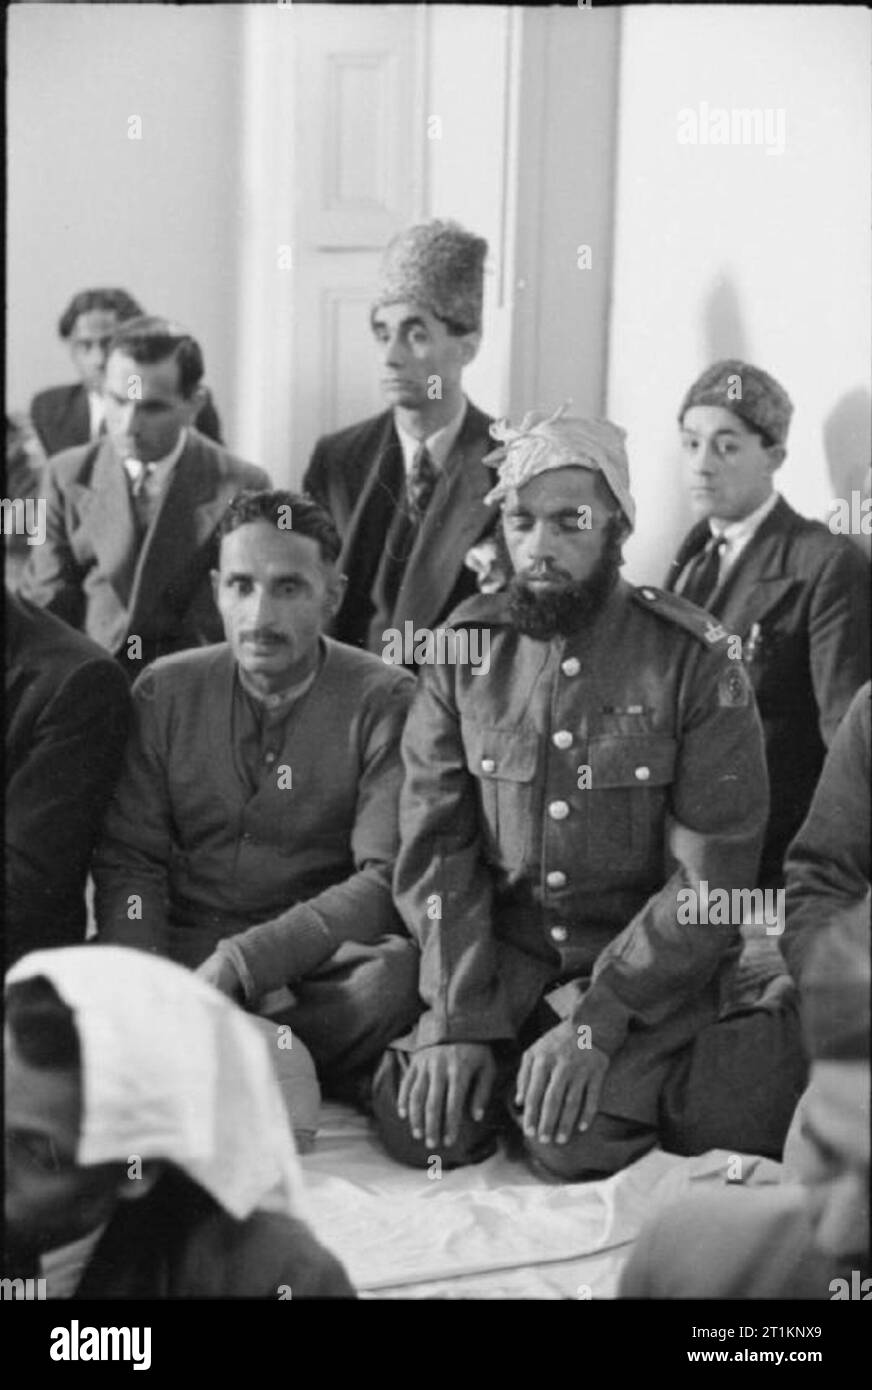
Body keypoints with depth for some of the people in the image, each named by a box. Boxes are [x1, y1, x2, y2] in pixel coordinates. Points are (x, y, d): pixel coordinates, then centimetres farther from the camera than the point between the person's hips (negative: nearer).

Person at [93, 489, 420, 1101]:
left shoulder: (383, 701, -2)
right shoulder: (165, 691, 8)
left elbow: (387, 878, -12)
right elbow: (129, 860, 5)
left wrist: (242, 960, -24)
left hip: (319, 965, -1)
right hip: (180, 953, 2)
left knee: (398, 970, -36)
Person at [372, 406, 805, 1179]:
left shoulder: (694, 664, -9)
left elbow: (709, 881, -12)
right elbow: (435, 846, -2)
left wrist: (595, 1024, -21)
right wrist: (458, 1019, -13)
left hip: (646, 970, -3)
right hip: (500, 959, 3)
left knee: (576, 1144, -25)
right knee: (420, 1128, -18)